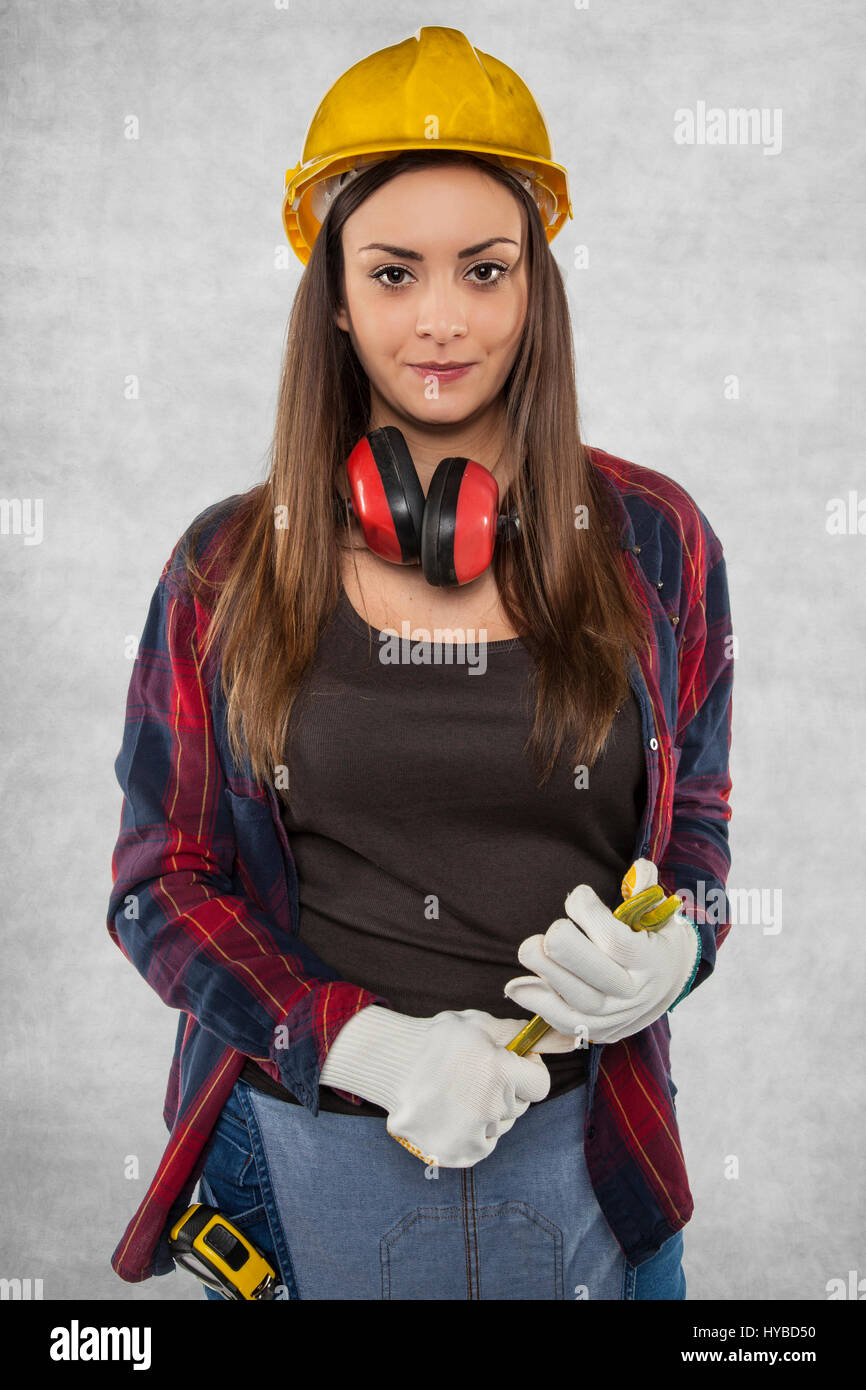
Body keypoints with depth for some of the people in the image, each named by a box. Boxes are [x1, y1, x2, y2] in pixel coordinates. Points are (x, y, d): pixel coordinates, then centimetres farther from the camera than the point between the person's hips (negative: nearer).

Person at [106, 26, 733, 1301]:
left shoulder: (653, 544, -3)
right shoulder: (230, 568, -4)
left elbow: (697, 830, 7)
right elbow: (158, 882, -2)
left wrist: (669, 954, -16)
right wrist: (362, 1044, -16)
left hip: (578, 1146, 1)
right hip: (301, 1149, 0)